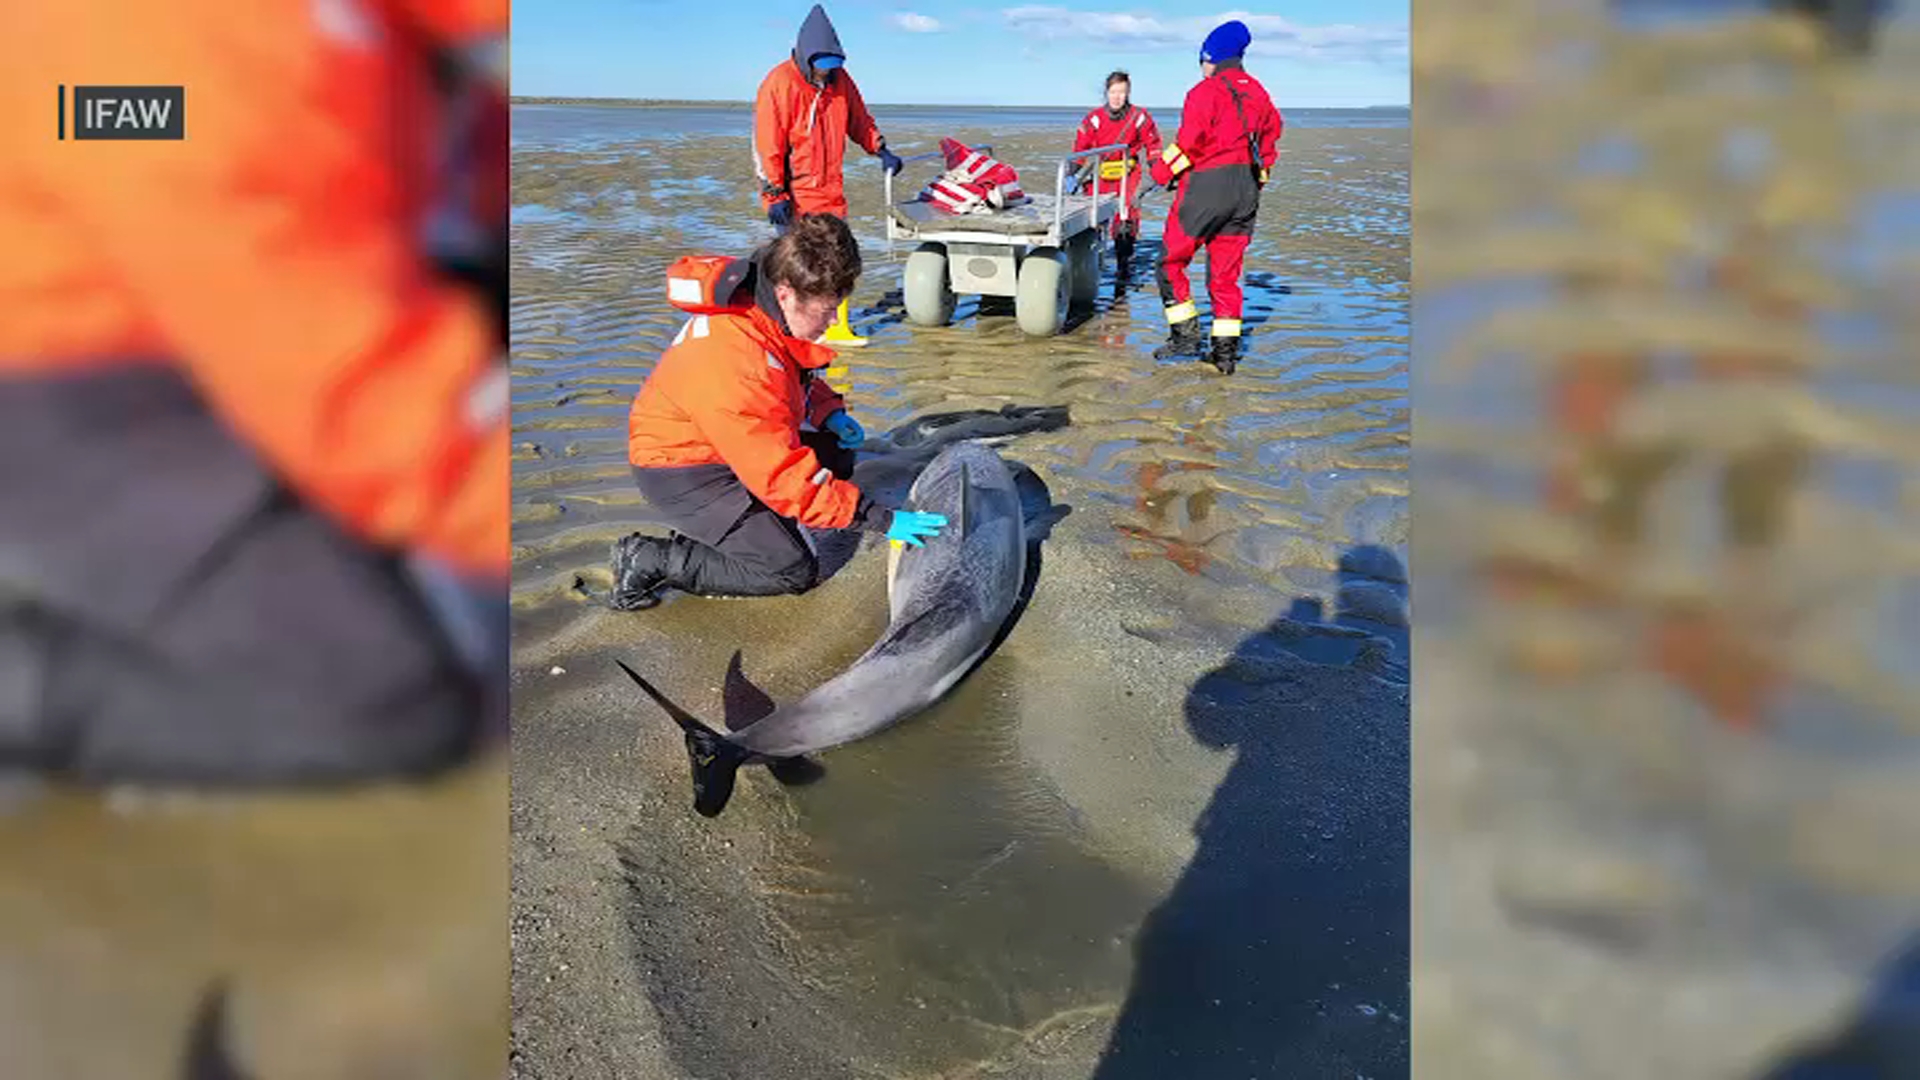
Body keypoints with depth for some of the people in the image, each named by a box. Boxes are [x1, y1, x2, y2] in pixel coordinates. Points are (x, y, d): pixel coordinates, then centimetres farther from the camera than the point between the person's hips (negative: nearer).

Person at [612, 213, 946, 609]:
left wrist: (829, 411, -2)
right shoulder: (734, 359, -36)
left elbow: (796, 374, 17)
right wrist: (881, 519, -30)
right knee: (794, 571, -11)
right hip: (681, 475, -10)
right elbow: (785, 478, -33)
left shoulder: (765, 301, -7)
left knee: (837, 455, 10)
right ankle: (649, 560, -4)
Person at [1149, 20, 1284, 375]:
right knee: (1225, 272, 11)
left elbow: (1188, 144, -14)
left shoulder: (1205, 91, -10)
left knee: (1171, 261, 6)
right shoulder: (1257, 92, 12)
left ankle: (1185, 335, 1)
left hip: (1207, 186, -7)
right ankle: (1226, 352, 9)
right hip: (1247, 191, 7)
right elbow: (1272, 133, 19)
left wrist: (1161, 171, 1)